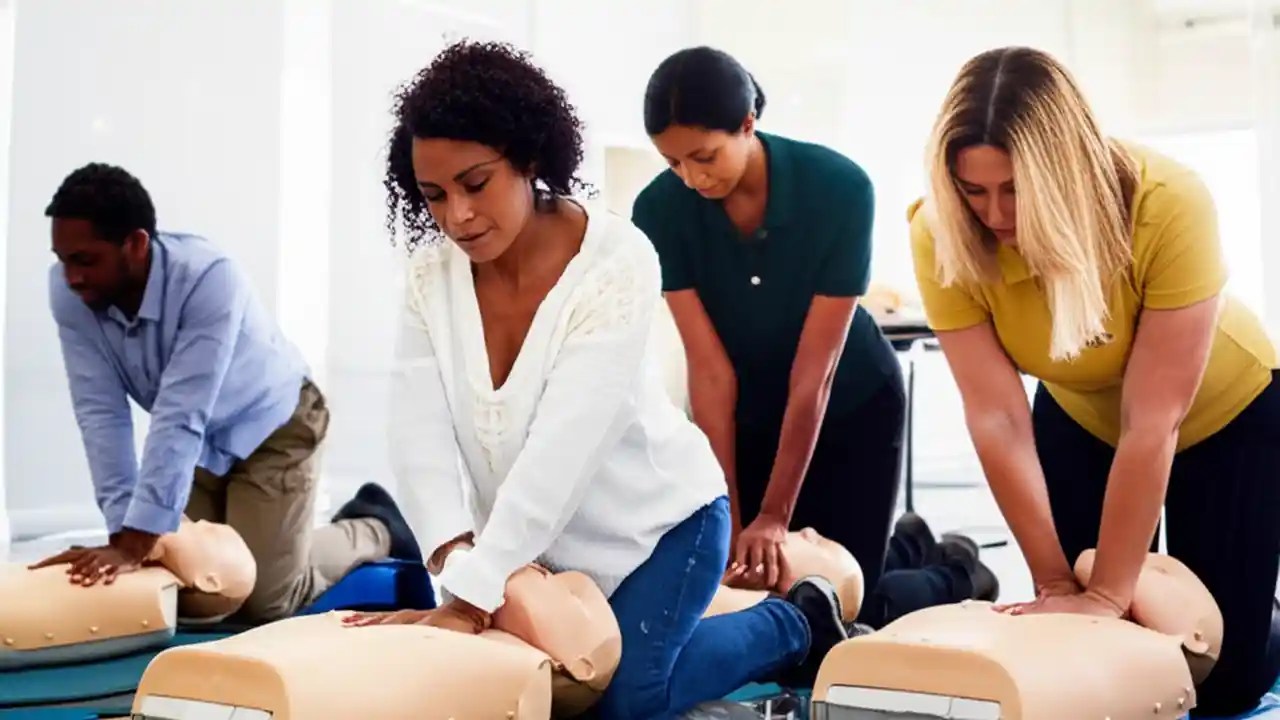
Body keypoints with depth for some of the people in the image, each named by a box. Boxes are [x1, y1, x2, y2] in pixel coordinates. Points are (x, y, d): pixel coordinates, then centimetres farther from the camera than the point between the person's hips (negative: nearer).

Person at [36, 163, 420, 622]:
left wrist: (137, 542, -43)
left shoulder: (207, 278, -37)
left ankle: (375, 530, 20)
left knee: (267, 601, -8)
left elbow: (180, 416, -40)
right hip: (197, 441, 5)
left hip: (269, 424, -5)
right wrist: (122, 532, -27)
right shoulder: (68, 293, -22)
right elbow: (99, 413, -21)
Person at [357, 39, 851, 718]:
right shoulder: (430, 277, -12)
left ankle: (799, 623, 14)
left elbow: (565, 446, -35)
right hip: (536, 541, 6)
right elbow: (420, 434, -18)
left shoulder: (617, 260, -28)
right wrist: (454, 555, -36)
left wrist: (471, 597, -39)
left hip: (657, 521, -5)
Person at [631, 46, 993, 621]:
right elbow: (710, 370, -22)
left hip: (852, 406, -2)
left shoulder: (839, 188, -28)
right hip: (749, 414, 3)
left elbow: (814, 373, -27)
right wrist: (728, 519, -23)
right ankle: (908, 548, 27)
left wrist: (775, 516, -25)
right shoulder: (659, 211, -22)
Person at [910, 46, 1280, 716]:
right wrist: (1054, 581, -22)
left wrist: (1107, 595, -30)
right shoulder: (941, 235, -30)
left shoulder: (1168, 206, -37)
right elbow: (997, 416, -27)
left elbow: (1152, 422, -35)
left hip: (1226, 414, -2)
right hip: (1079, 416, 3)